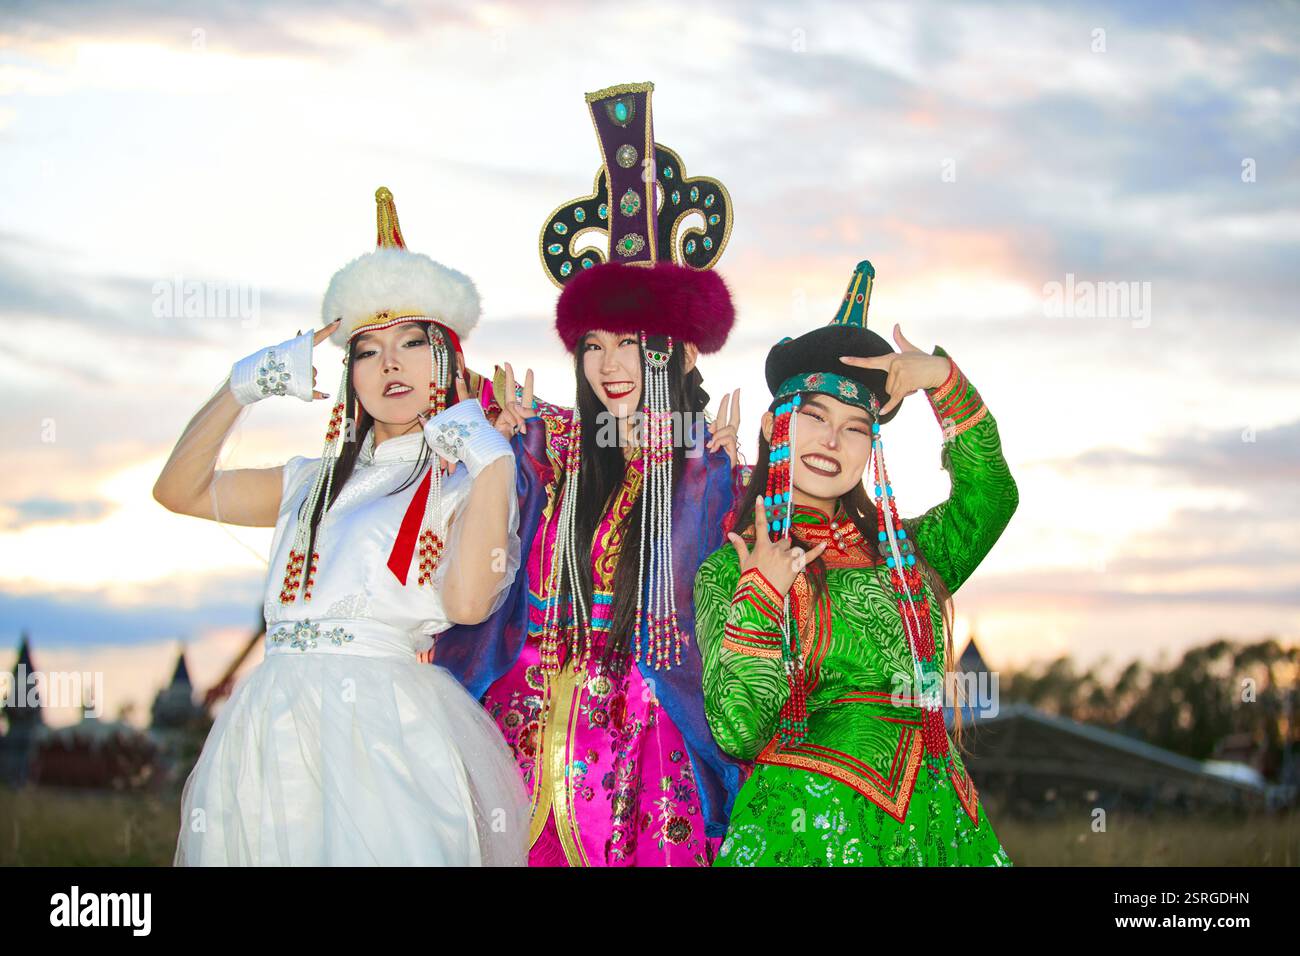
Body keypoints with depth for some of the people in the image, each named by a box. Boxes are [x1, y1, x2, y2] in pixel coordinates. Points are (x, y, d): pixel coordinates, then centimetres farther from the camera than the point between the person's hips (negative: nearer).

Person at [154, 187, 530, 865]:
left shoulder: (461, 481, 4)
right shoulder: (318, 482, 21)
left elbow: (468, 602, -15)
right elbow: (178, 490, 20)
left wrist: (493, 462, -12)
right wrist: (241, 388, 12)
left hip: (384, 734, -5)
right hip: (275, 727, 5)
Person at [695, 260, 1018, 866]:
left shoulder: (899, 551, 15)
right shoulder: (730, 571, 3)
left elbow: (990, 498, 2)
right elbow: (736, 733, -8)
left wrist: (945, 381, 1)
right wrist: (759, 594, -11)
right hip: (811, 824, -4)